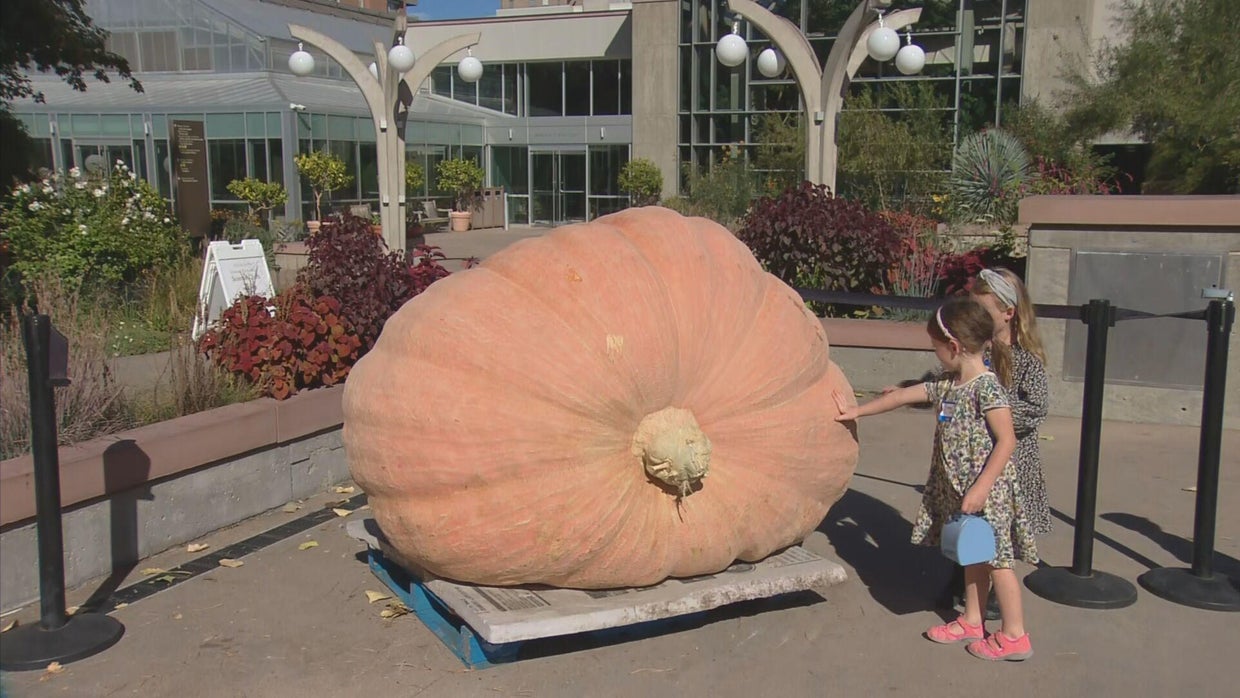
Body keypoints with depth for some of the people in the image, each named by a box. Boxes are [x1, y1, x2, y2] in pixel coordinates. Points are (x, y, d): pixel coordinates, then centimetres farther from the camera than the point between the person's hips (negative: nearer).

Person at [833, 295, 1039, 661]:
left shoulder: (987, 387, -20)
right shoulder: (947, 385, 7)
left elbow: (1007, 441, -23)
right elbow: (904, 396, 16)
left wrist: (980, 489, -25)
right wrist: (857, 411, 22)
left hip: (987, 490, -9)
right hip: (957, 488, 9)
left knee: (996, 558, 1)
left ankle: (1014, 636, 13)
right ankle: (972, 621, 31)